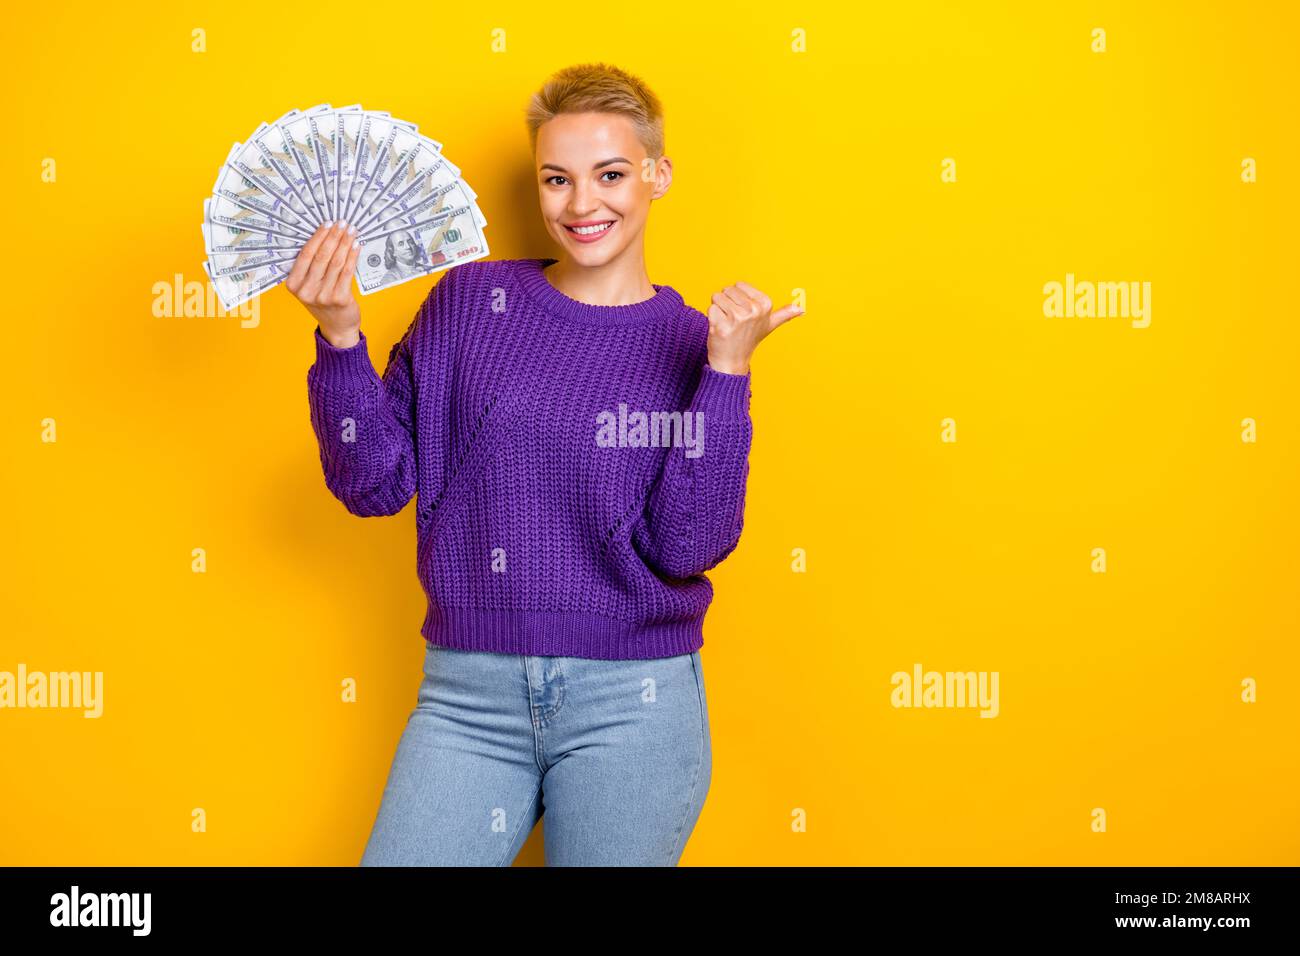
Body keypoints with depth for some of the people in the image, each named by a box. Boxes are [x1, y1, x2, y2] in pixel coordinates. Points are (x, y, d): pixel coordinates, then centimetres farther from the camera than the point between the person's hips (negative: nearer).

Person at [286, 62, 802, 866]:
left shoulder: (696, 344, 1)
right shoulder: (471, 300, 2)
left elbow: (687, 546, -10)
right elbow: (374, 484, 0)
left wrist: (726, 374, -15)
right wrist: (340, 337, -11)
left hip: (632, 704, 0)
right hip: (468, 697, 1)